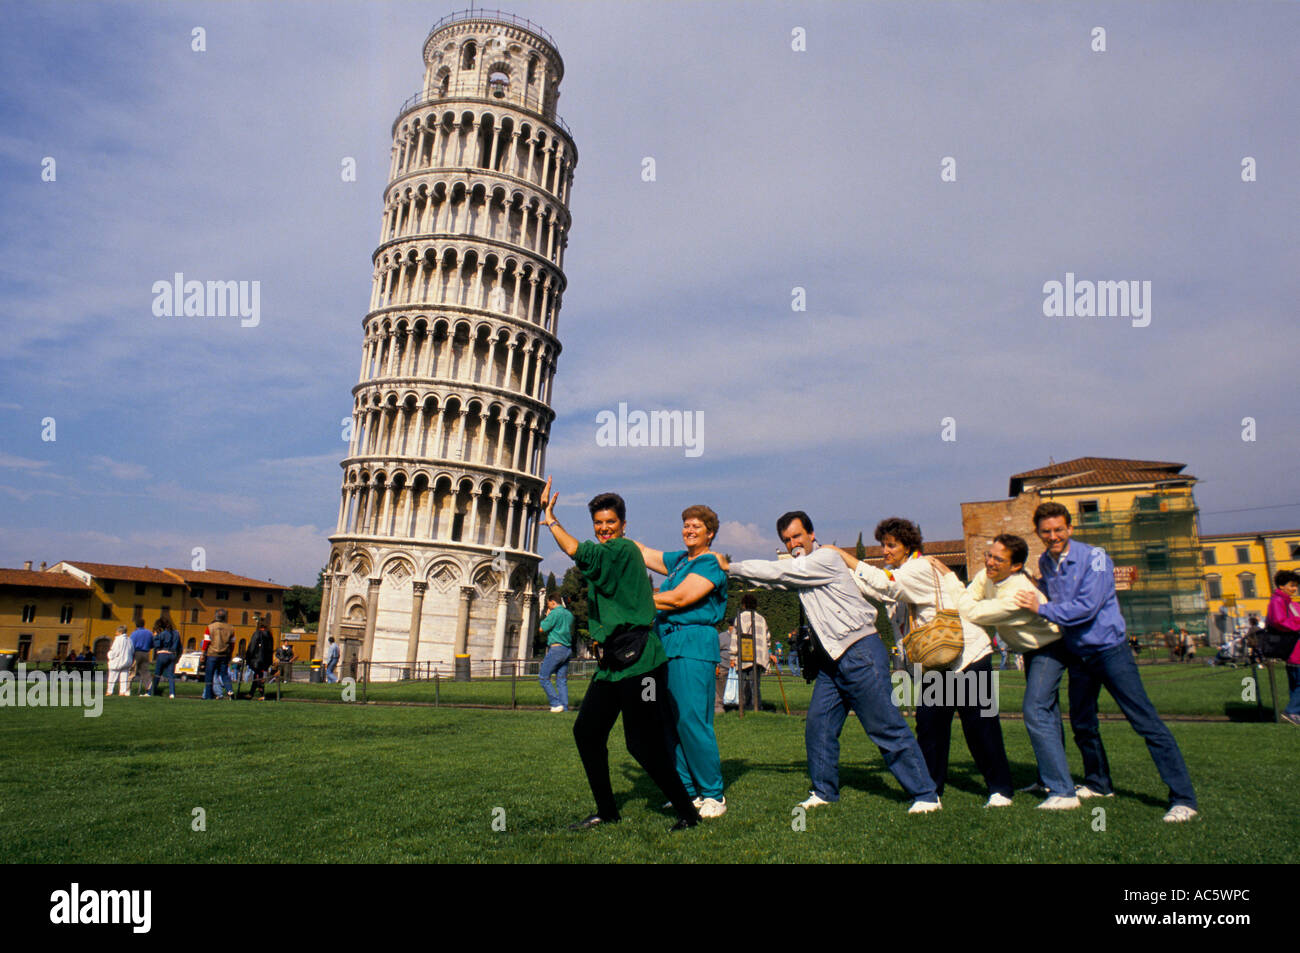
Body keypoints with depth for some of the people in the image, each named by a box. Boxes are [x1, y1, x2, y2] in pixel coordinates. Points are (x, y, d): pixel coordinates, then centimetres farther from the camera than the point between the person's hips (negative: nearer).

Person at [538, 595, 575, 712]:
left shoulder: (554, 613, -10)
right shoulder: (569, 614, 15)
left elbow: (542, 629, -7)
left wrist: (547, 616, 9)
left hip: (556, 648, -8)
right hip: (568, 649, 8)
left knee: (543, 676, 0)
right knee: (562, 680, 9)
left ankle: (556, 703, -6)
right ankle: (565, 707, 4)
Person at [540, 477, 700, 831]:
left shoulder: (625, 549, -10)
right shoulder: (607, 554, 18)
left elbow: (577, 551, -23)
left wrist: (550, 519, -11)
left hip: (639, 661, -10)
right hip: (613, 659, 10)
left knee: (643, 745, -6)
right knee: (586, 731, 8)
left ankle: (688, 812, 11)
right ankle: (606, 811, 22)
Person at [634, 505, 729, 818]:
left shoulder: (711, 564, -5)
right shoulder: (678, 560, 20)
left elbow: (678, 599, -12)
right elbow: (642, 552, 28)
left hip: (694, 646, -8)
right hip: (667, 645, 8)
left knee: (692, 720, -9)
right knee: (671, 722, 7)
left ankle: (713, 795, 3)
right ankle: (687, 791, 17)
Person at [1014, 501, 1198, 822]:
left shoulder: (1094, 558, -15)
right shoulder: (1044, 563, 4)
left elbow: (1087, 607, -23)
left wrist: (1041, 609, -19)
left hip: (1109, 648, -7)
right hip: (1078, 654, 7)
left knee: (1145, 721, -8)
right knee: (1082, 724, 15)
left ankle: (1183, 798, -2)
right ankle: (1098, 783, 34)